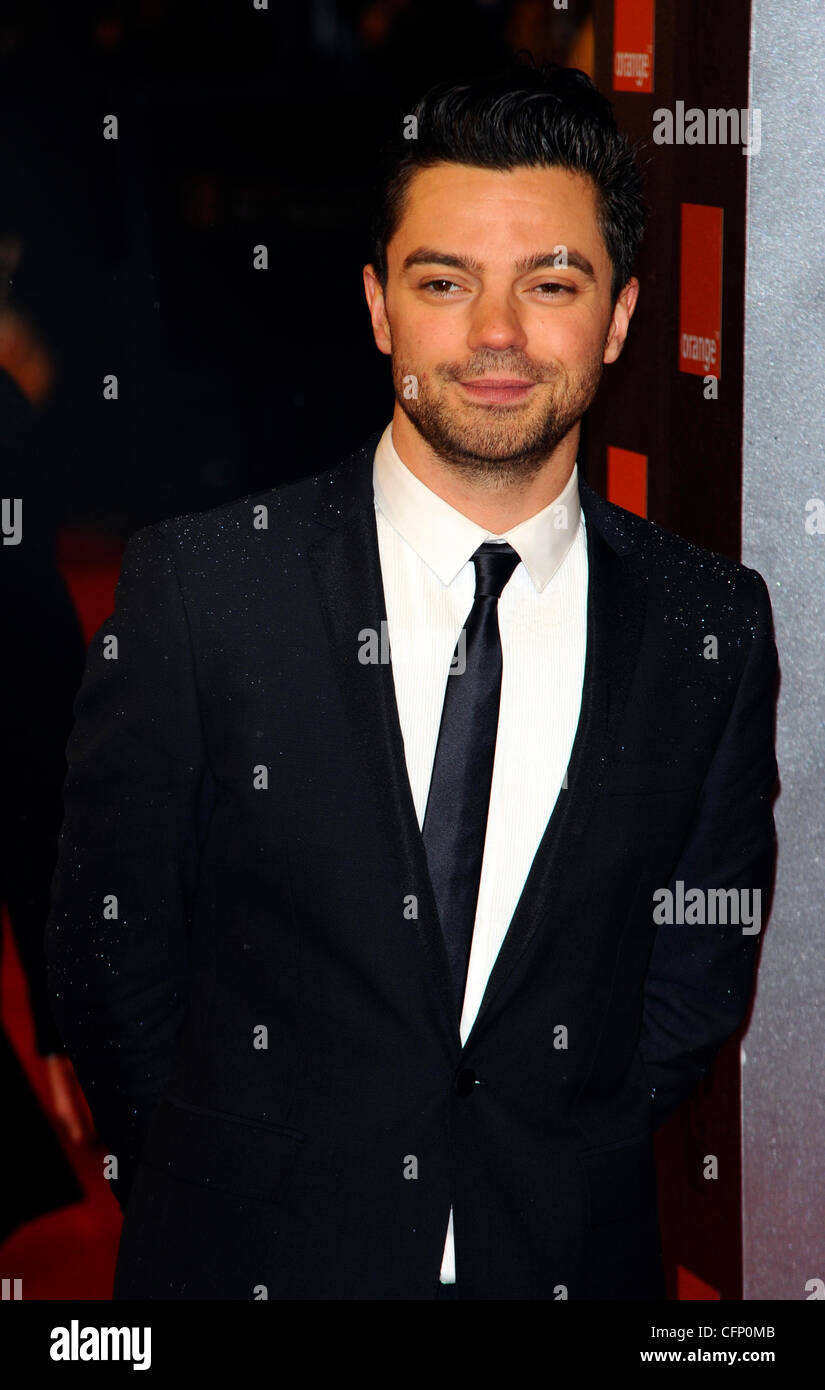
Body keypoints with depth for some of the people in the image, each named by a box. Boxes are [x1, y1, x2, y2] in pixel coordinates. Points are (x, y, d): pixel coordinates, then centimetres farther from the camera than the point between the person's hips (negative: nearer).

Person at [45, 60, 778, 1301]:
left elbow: (698, 976, 4)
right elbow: (111, 952, -4)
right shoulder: (197, 584, -10)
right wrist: (230, 1204, -4)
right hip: (248, 1256, -1)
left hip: (571, 1258, 2)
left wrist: (562, 1190, -3)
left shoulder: (715, 628, -4)